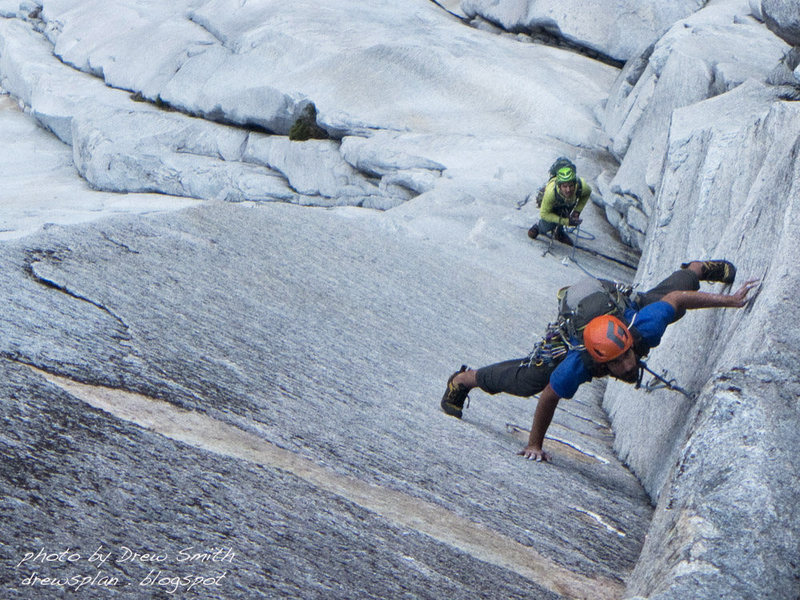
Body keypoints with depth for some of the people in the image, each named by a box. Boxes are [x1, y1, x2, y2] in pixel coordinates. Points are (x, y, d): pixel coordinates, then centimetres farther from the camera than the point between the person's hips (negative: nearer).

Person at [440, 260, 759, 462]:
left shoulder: (643, 327, -45)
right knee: (523, 381, 12)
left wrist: (731, 300, -22)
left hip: (628, 305, 2)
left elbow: (677, 298, -27)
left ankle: (697, 268, 62)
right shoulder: (575, 367, -47)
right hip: (568, 332, -2)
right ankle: (462, 380, 40)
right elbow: (548, 399, -29)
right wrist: (534, 444, -17)